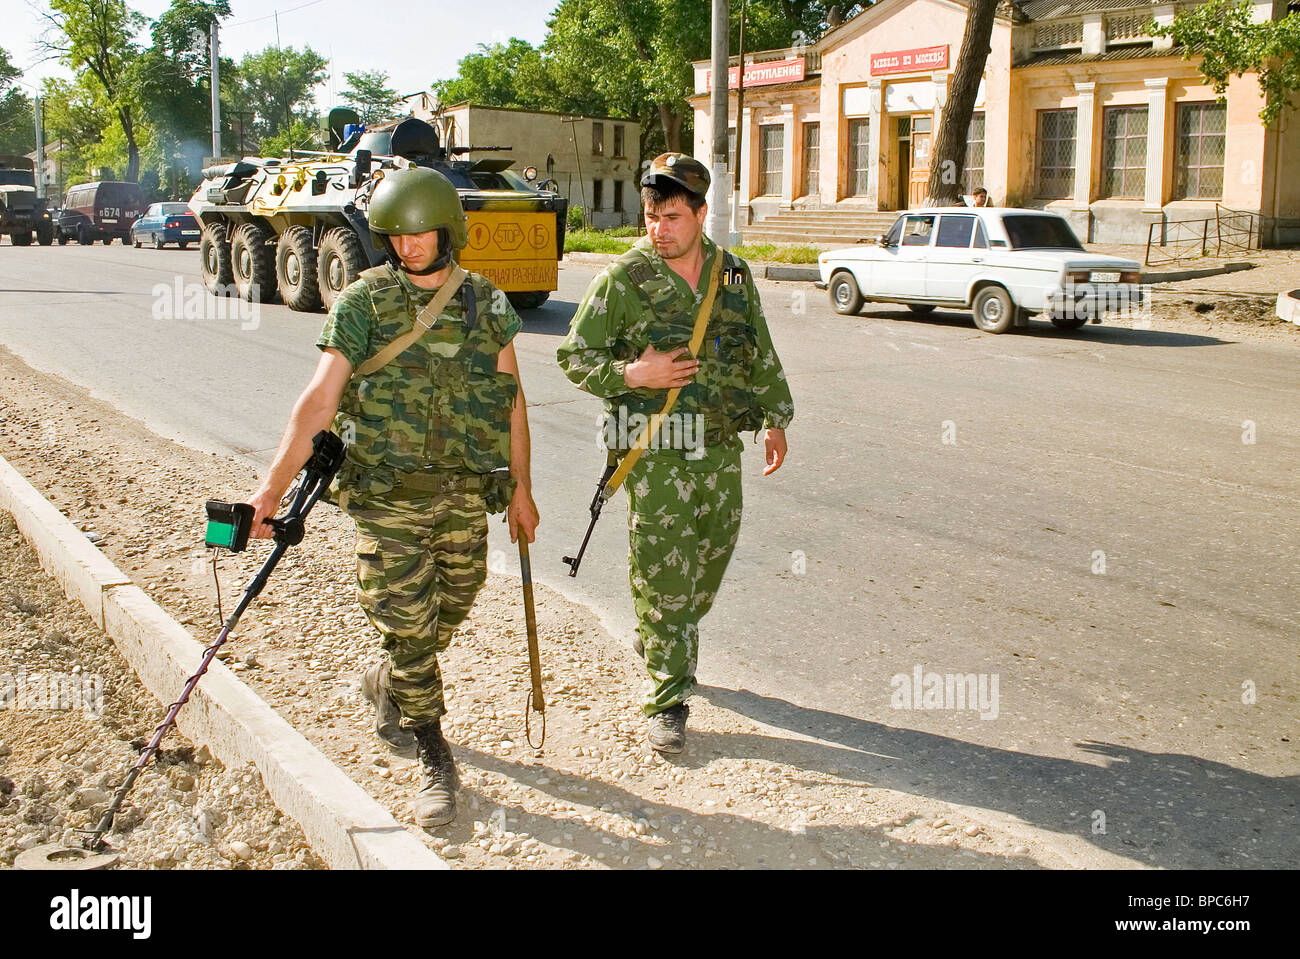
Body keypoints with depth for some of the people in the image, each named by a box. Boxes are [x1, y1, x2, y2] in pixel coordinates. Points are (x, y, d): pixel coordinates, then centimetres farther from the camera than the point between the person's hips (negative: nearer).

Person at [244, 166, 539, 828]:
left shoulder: (488, 306, 5)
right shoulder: (363, 304, -5)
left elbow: (512, 401, 11)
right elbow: (320, 399, -11)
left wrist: (520, 488, 11)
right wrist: (274, 484, -19)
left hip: (467, 498, 4)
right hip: (390, 497, -3)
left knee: (444, 620, 15)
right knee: (408, 628, 0)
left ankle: (384, 687, 45)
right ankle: (434, 762, 15)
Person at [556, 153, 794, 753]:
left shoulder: (734, 275, 7)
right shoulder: (622, 280, -7)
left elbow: (762, 354, 18)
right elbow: (574, 356, -3)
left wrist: (776, 418, 19)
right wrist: (631, 375, -18)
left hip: (720, 448, 5)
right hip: (655, 452, -5)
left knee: (710, 559, 14)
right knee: (662, 570, -3)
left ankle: (660, 646, 40)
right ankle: (667, 699, 7)